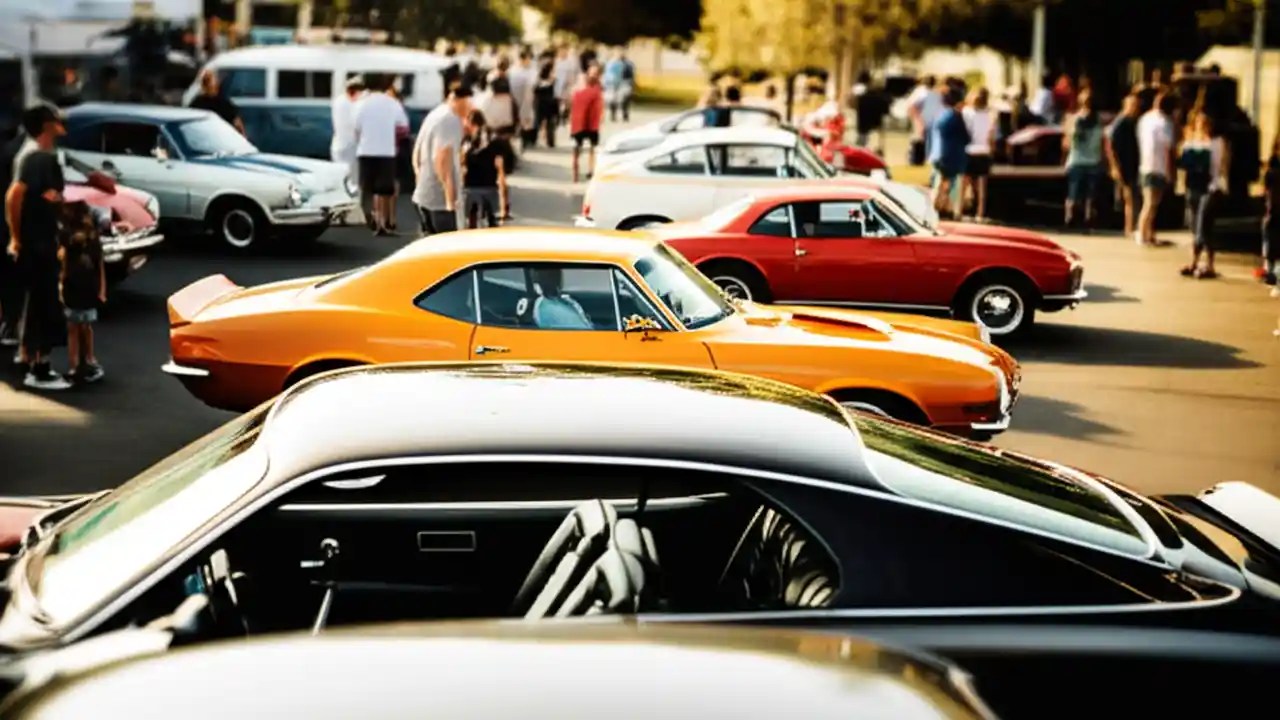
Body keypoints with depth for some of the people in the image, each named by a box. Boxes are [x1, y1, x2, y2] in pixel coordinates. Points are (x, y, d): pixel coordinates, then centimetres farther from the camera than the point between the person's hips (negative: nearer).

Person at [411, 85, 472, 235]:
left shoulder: (434, 115, 15)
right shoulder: (451, 121, -15)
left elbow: (416, 154, 21)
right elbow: (442, 159, -24)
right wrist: (450, 196, -24)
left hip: (423, 195, 10)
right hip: (440, 198, -10)